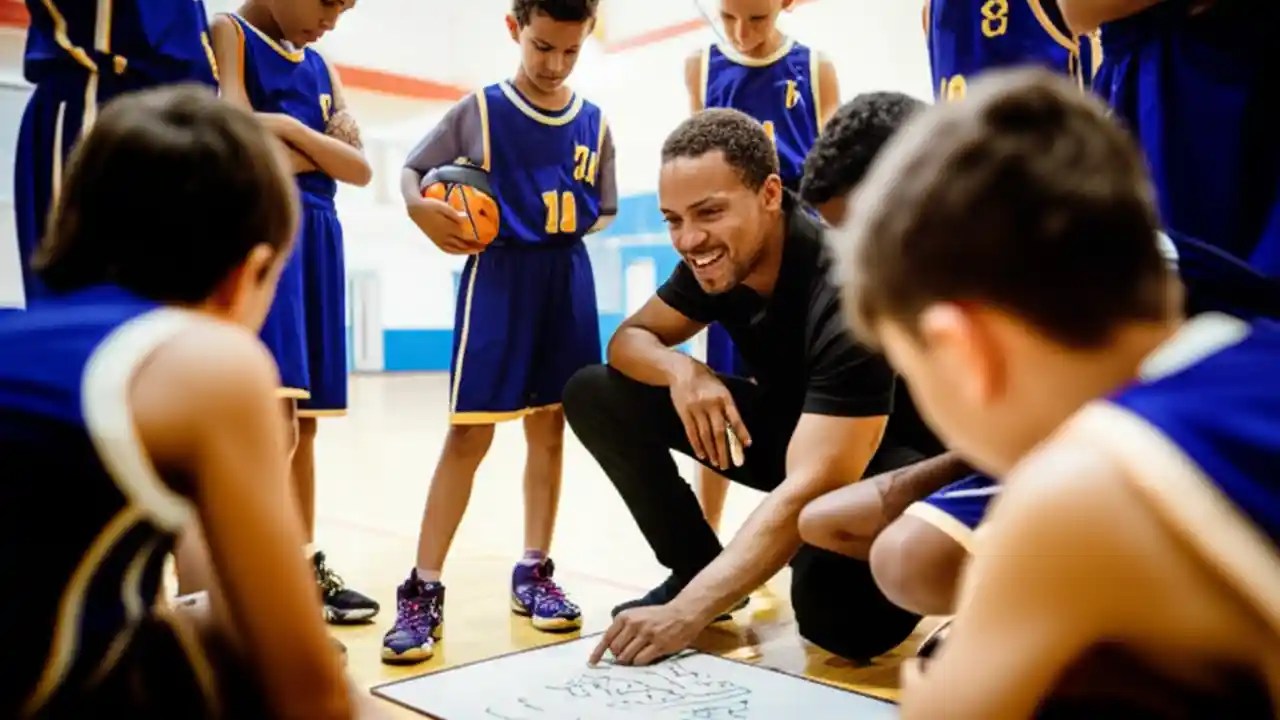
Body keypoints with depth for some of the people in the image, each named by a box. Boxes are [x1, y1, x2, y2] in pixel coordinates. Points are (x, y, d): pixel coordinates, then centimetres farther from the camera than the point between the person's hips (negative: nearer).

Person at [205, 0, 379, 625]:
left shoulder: (321, 68, 20)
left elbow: (360, 169, 7)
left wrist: (290, 128, -6)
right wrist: (322, 150, -1)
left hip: (316, 239, 7)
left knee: (304, 421, 10)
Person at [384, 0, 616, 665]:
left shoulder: (595, 124, 7)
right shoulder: (479, 110, 0)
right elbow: (412, 168, 6)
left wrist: (561, 229, -6)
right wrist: (420, 207, -16)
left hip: (566, 276, 4)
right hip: (497, 275, -3)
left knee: (549, 427, 8)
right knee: (470, 433, -7)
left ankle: (534, 571, 21)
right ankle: (423, 590, 1)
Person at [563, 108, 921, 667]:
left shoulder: (847, 290, -33)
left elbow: (811, 492, -40)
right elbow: (630, 337, -4)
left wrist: (686, 612, -47)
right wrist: (681, 370, -28)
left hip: (887, 457, -6)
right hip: (788, 424, 6)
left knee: (835, 610, -38)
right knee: (595, 395, -9)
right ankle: (699, 572, 3)